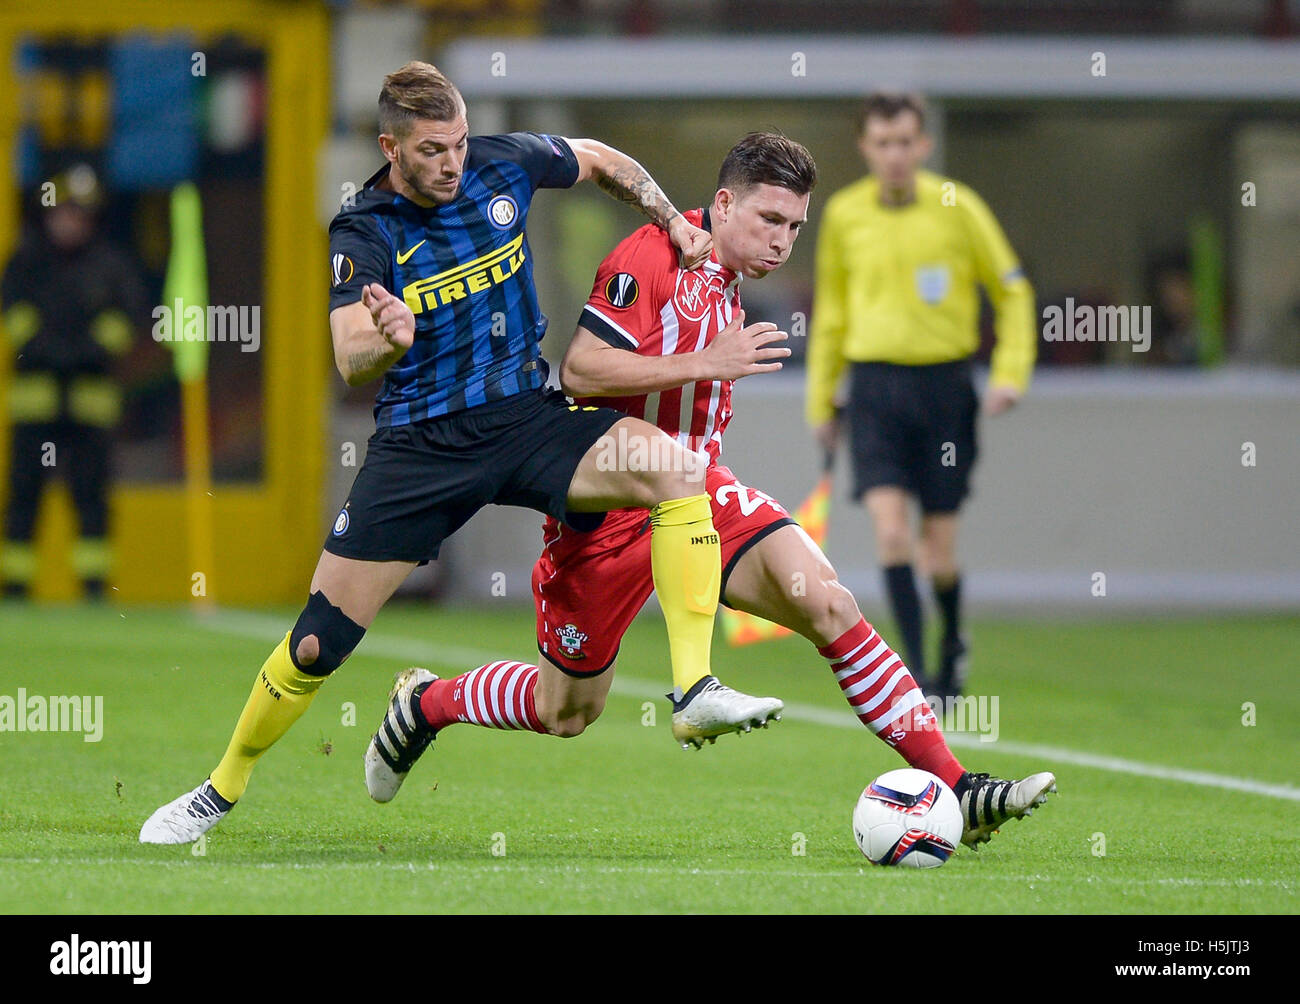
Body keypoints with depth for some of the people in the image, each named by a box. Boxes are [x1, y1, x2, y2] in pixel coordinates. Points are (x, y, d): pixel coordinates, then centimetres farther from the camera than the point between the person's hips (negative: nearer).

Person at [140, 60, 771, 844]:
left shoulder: (504, 166, -3)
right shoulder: (364, 233, -11)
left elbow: (601, 161, 20)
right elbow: (350, 362, -25)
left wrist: (674, 224, 11)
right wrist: (386, 344, -47)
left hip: (528, 418, 2)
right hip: (421, 447, -2)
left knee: (669, 465, -26)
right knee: (318, 644, -4)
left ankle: (695, 690, -26)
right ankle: (224, 789, 19)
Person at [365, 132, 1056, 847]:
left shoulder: (725, 278, 12)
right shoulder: (649, 257, -16)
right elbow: (579, 370, -24)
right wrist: (707, 363, -25)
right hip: (609, 508, -7)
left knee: (827, 603, -16)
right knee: (571, 708, 7)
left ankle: (954, 790, -20)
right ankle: (426, 701, 36)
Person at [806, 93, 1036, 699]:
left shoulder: (957, 207, -4)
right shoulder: (844, 215, 3)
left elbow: (1012, 290, 6)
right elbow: (830, 311, 16)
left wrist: (1010, 373, -4)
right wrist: (821, 400, 17)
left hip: (943, 382, -1)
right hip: (874, 384, 1)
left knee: (939, 547, 4)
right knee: (889, 527, -16)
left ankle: (953, 640, 34)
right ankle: (915, 668, -12)